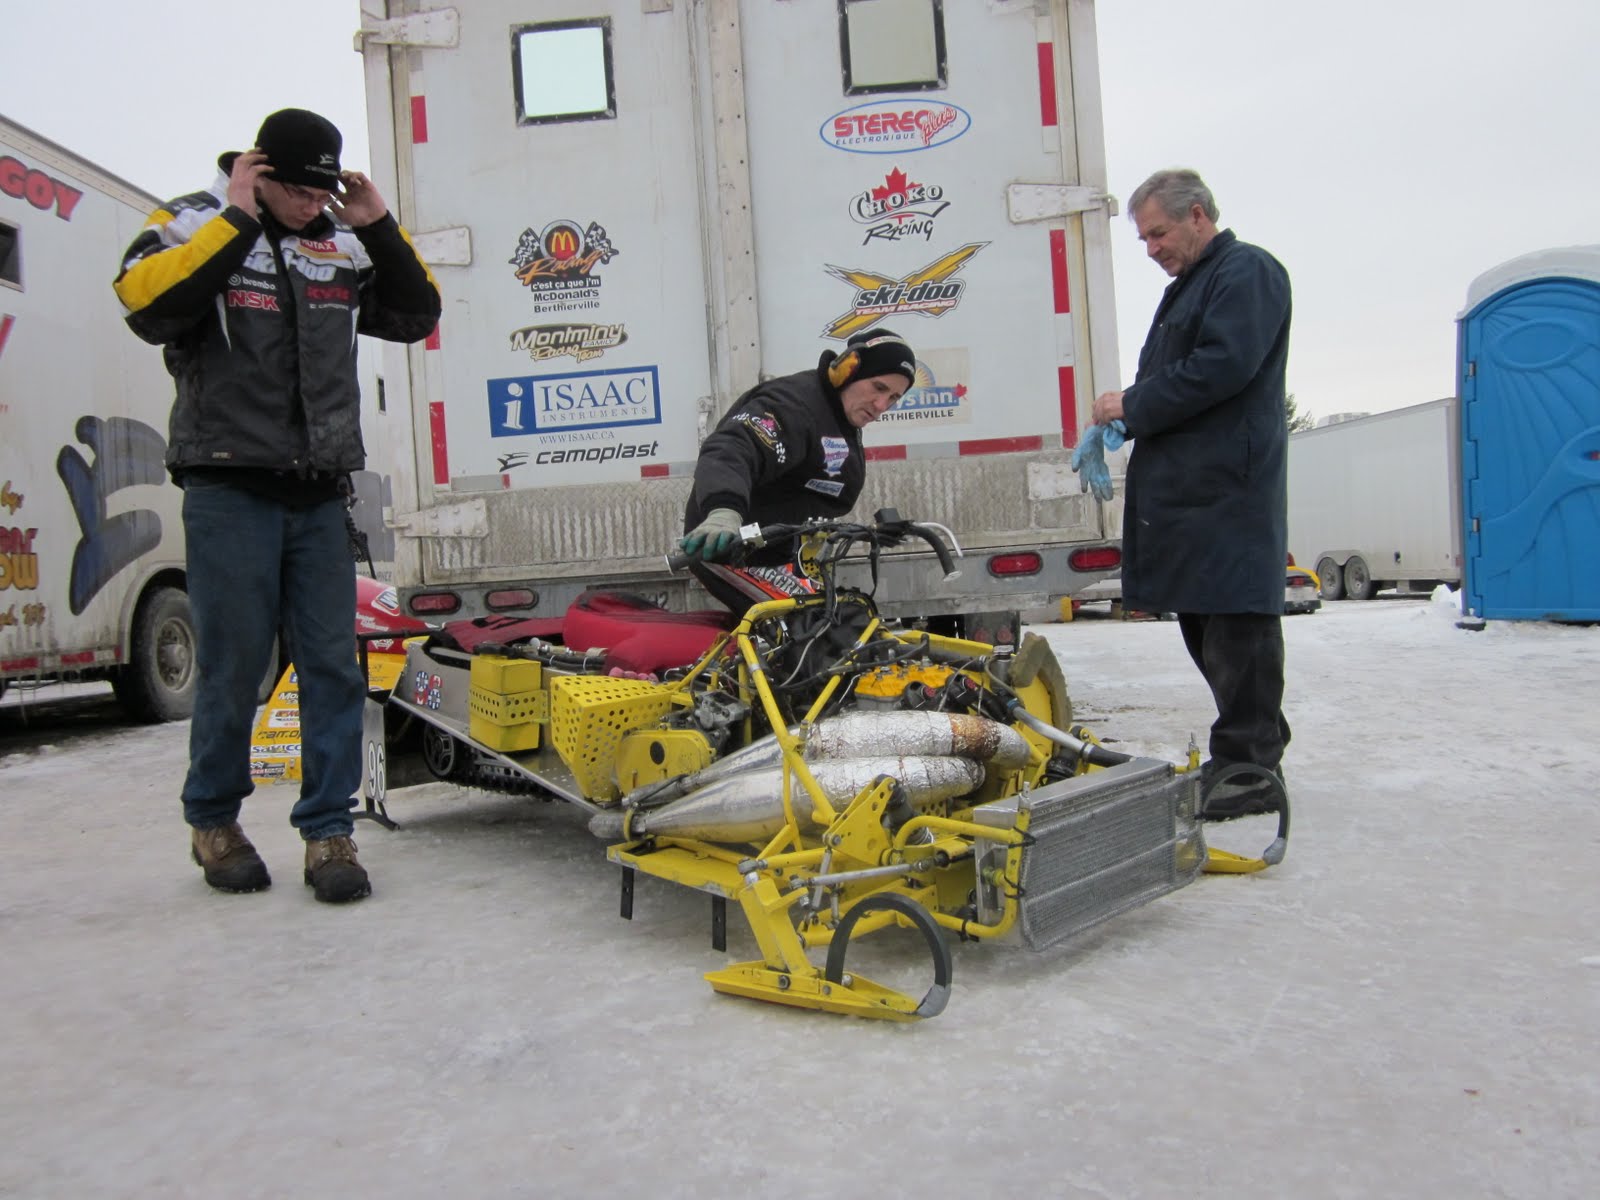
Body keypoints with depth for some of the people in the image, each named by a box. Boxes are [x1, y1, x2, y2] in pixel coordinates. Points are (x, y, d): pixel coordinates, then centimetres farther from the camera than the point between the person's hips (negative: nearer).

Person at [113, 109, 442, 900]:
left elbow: (415, 317, 14)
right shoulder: (197, 224, 1)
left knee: (333, 666, 1)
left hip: (319, 497, 4)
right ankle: (213, 820, 22)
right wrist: (237, 222, -13)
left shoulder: (341, 242, 14)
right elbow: (147, 306, -17)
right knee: (234, 666, 2)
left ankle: (329, 829, 10)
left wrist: (379, 228, 4)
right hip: (230, 491, -4)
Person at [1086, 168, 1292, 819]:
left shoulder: (1248, 272, -4)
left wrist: (1134, 404, -10)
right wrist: (1125, 419, 9)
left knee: (1236, 621, -8)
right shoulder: (1187, 287, 26)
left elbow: (1223, 367, -18)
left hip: (1229, 490, -10)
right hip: (1186, 489, 10)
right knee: (1203, 622, 11)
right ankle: (1247, 751, 20)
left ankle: (1251, 767, -1)